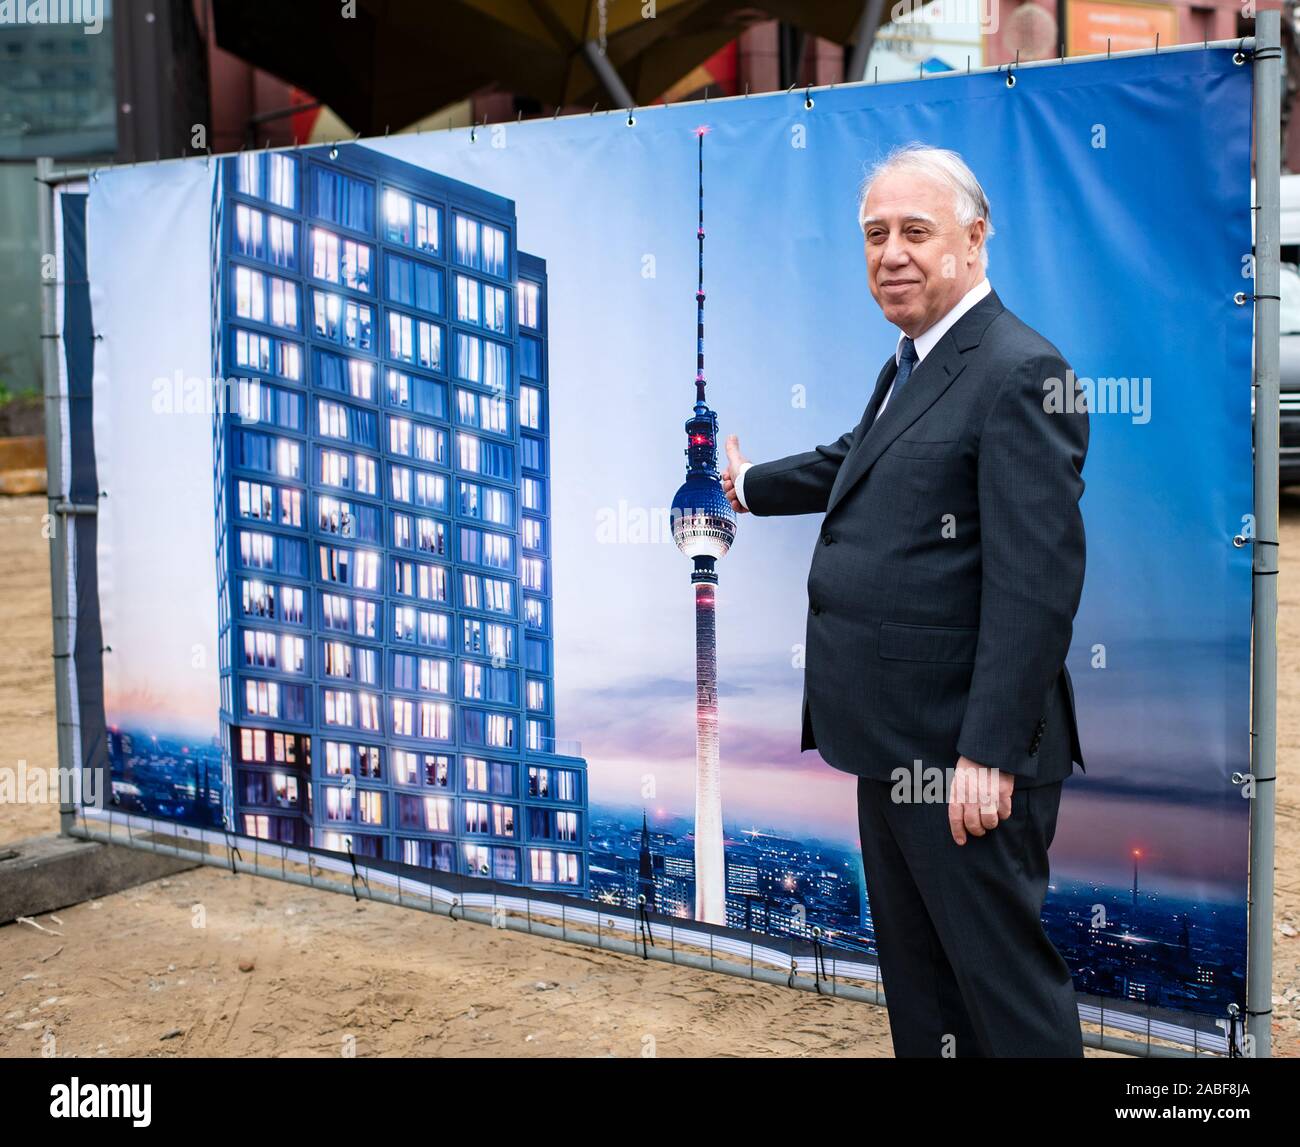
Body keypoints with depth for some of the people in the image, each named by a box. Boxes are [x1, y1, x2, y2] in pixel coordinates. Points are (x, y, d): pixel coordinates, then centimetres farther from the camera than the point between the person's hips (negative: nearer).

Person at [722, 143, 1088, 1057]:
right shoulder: (911, 364, 13)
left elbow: (1036, 582, -22)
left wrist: (988, 754, -23)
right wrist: (751, 485, 50)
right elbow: (860, 463, 33)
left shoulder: (1020, 373, -16)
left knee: (1004, 978, 0)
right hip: (899, 743, 10)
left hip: (962, 754, -10)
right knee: (917, 974, 21)